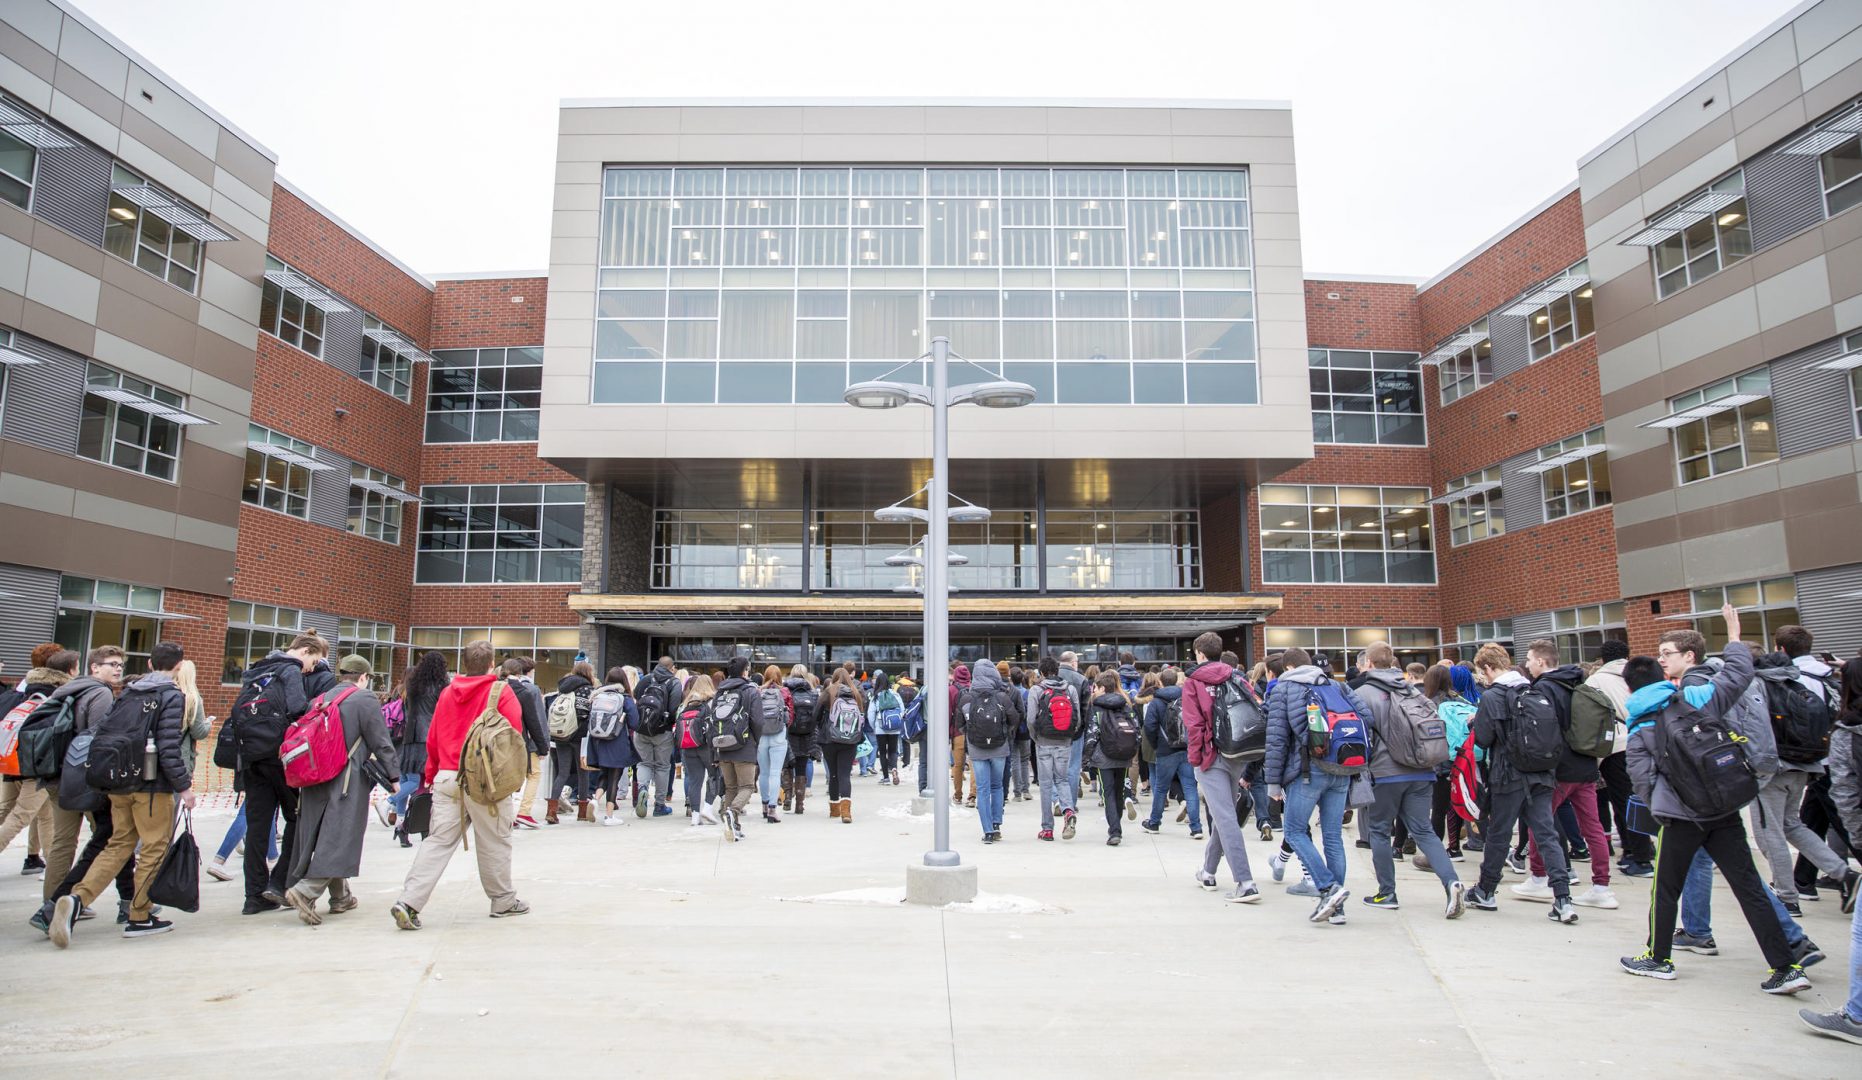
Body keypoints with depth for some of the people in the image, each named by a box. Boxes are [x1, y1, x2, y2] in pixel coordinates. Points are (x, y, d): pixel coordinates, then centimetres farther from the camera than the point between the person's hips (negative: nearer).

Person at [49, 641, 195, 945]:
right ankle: (139, 918, 12)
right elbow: (168, 747, -18)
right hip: (152, 784, -7)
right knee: (153, 849, 5)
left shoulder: (129, 692, 10)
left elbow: (101, 730, 8)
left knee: (119, 845, 16)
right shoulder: (172, 696, -10)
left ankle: (77, 898, -3)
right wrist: (183, 785, -13)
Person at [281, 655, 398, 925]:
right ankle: (306, 891, -20)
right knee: (339, 839, -6)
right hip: (347, 783, -8)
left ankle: (341, 897, 23)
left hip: (314, 780, 8)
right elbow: (381, 743, -7)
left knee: (320, 838, 13)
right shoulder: (364, 699, -6)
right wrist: (393, 774, 1)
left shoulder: (319, 700, 15)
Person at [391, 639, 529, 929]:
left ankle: (409, 902, -5)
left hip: (447, 776, 4)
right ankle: (503, 900, 21)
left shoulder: (447, 693, 9)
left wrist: (431, 774, 23)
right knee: (494, 841, 8)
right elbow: (514, 733, -10)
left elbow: (433, 739, 13)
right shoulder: (501, 692, -5)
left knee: (438, 840, 5)